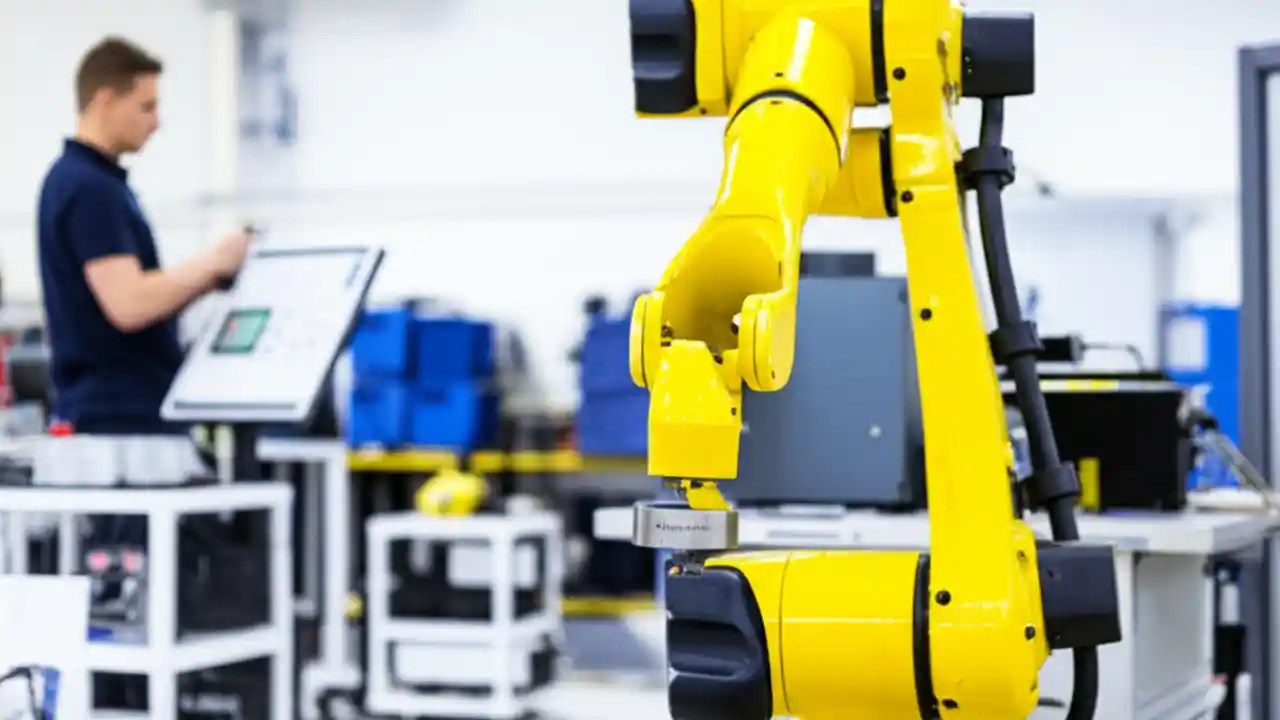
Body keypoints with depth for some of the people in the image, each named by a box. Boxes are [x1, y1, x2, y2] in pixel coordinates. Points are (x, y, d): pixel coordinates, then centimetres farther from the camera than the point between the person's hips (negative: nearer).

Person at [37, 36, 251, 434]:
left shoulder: (79, 179, 16)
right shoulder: (90, 188, -16)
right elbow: (128, 304, -25)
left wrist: (205, 279, 8)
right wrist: (212, 262, -13)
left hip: (129, 410, 10)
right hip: (117, 415, -10)